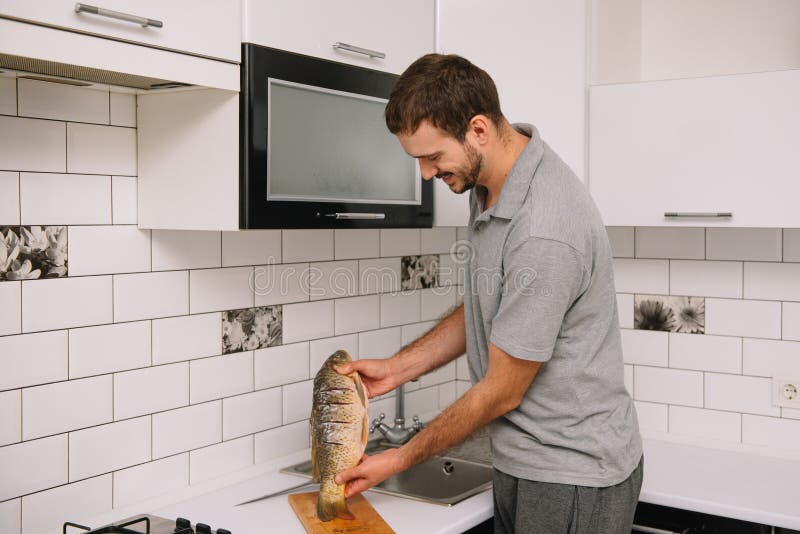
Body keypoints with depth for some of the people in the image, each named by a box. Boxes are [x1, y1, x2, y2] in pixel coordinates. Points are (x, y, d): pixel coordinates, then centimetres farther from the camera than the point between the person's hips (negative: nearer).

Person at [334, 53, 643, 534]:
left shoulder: (544, 234, -30)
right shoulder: (489, 183, 1)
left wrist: (403, 459, -8)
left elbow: (501, 392, -20)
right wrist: (398, 368, 3)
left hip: (573, 478, -8)